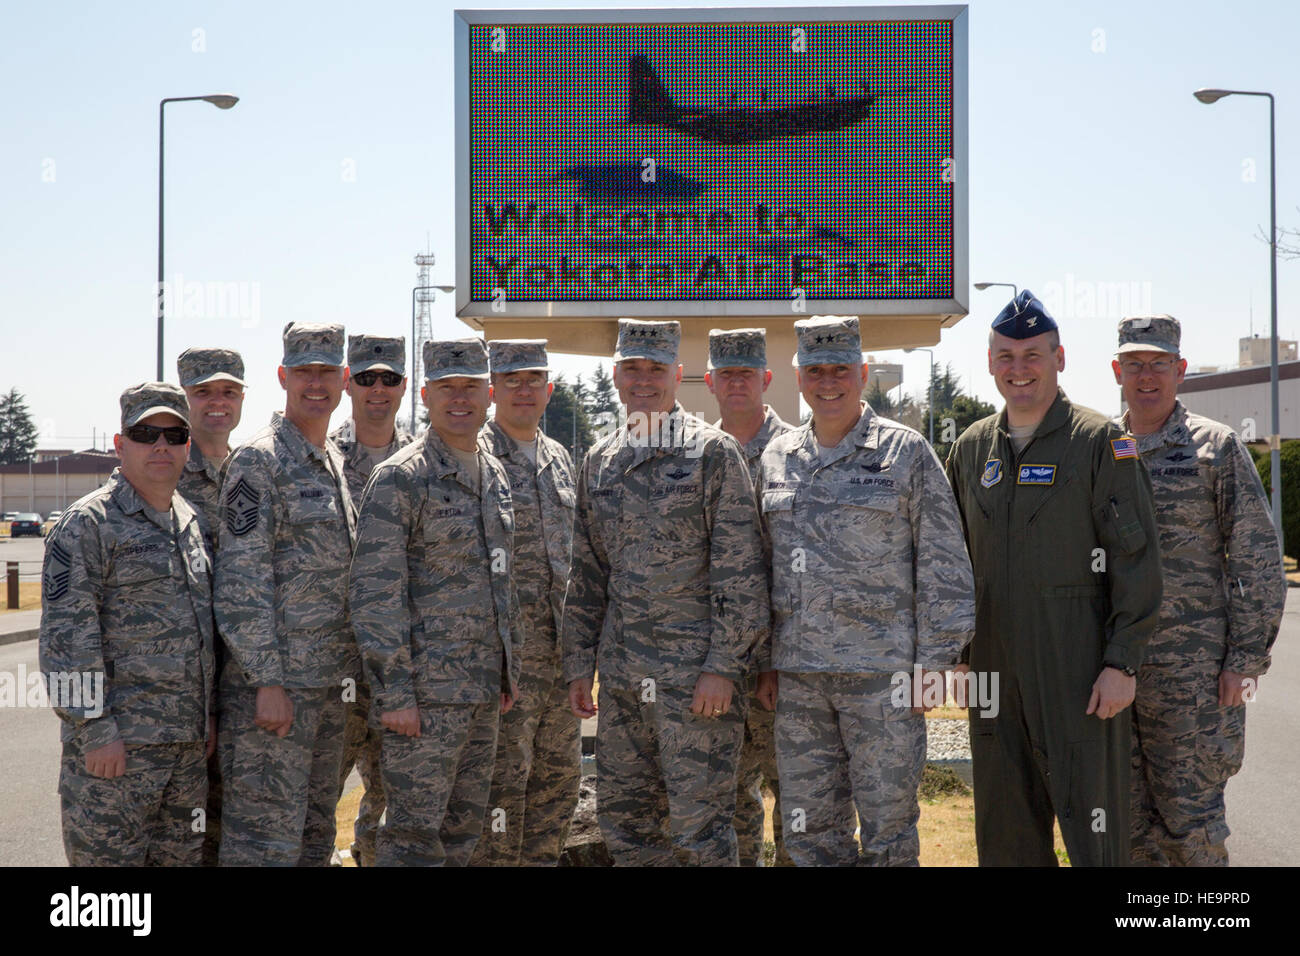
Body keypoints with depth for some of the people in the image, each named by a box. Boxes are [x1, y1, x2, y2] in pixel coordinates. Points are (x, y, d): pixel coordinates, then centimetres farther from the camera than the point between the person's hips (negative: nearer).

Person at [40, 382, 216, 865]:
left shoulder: (193, 523, 15)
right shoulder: (89, 522, -8)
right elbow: (66, 635, -13)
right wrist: (94, 729, -18)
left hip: (188, 743, 7)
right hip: (115, 741, -7)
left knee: (179, 854, 12)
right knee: (108, 854, -4)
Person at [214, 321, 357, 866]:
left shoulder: (334, 464, 16)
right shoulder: (257, 462, -10)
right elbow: (241, 582, -16)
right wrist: (267, 682, -20)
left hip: (328, 686, 9)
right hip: (274, 683, -8)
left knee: (314, 835, 14)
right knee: (265, 839, -6)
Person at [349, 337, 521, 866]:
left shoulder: (494, 475, 13)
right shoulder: (399, 479, -11)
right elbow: (374, 590, -15)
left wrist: (510, 667, 17)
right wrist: (393, 693, -19)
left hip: (483, 690, 8)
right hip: (426, 691, -8)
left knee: (463, 831, 13)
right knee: (414, 834, -5)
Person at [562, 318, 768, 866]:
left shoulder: (714, 453, -4)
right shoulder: (599, 462, 13)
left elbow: (740, 571, -8)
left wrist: (723, 667, -13)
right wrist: (579, 665, 12)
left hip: (695, 672, -6)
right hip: (621, 675, 6)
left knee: (698, 824, -3)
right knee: (623, 820, 10)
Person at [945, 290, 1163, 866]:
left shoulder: (1101, 442, -4)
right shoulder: (971, 449, 11)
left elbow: (1137, 560, -8)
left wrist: (1122, 664, -13)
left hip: (1080, 669, -5)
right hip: (995, 669, 5)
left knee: (1092, 827, -2)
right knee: (1006, 830, 11)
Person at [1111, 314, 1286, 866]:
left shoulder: (1216, 447, -1)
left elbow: (1258, 560, -3)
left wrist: (1246, 660, -9)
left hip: (1190, 671, -4)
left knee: (1190, 817, -2)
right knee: (1128, 818, 9)